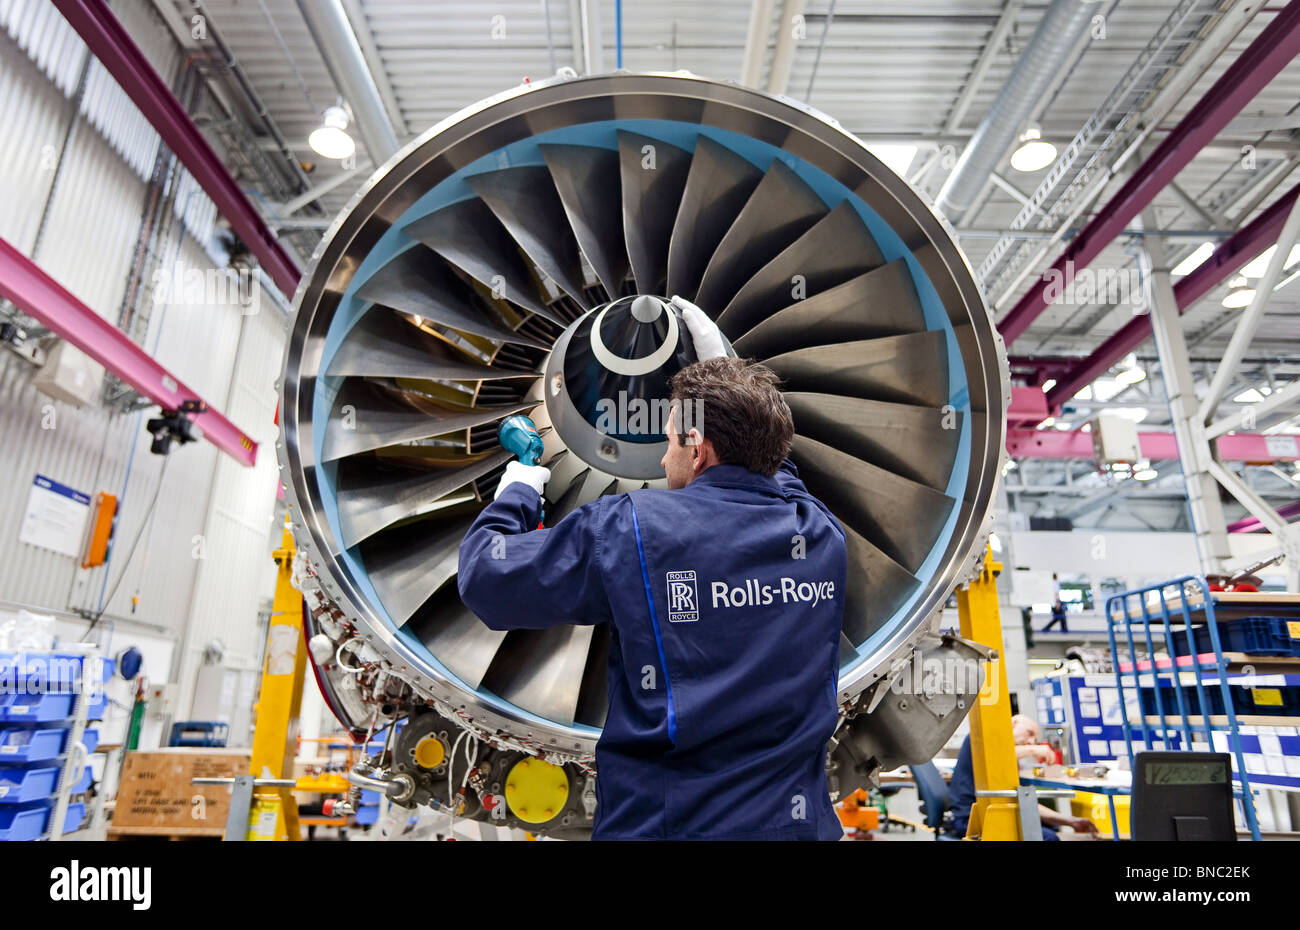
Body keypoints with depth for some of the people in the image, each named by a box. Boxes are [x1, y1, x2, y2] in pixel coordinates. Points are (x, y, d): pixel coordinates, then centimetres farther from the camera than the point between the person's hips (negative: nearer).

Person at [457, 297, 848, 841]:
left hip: (667, 823, -4)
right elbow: (769, 462, 19)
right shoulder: (820, 533, -3)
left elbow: (484, 577, -8)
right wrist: (721, 361, 23)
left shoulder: (626, 529, -18)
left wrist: (516, 492, 10)